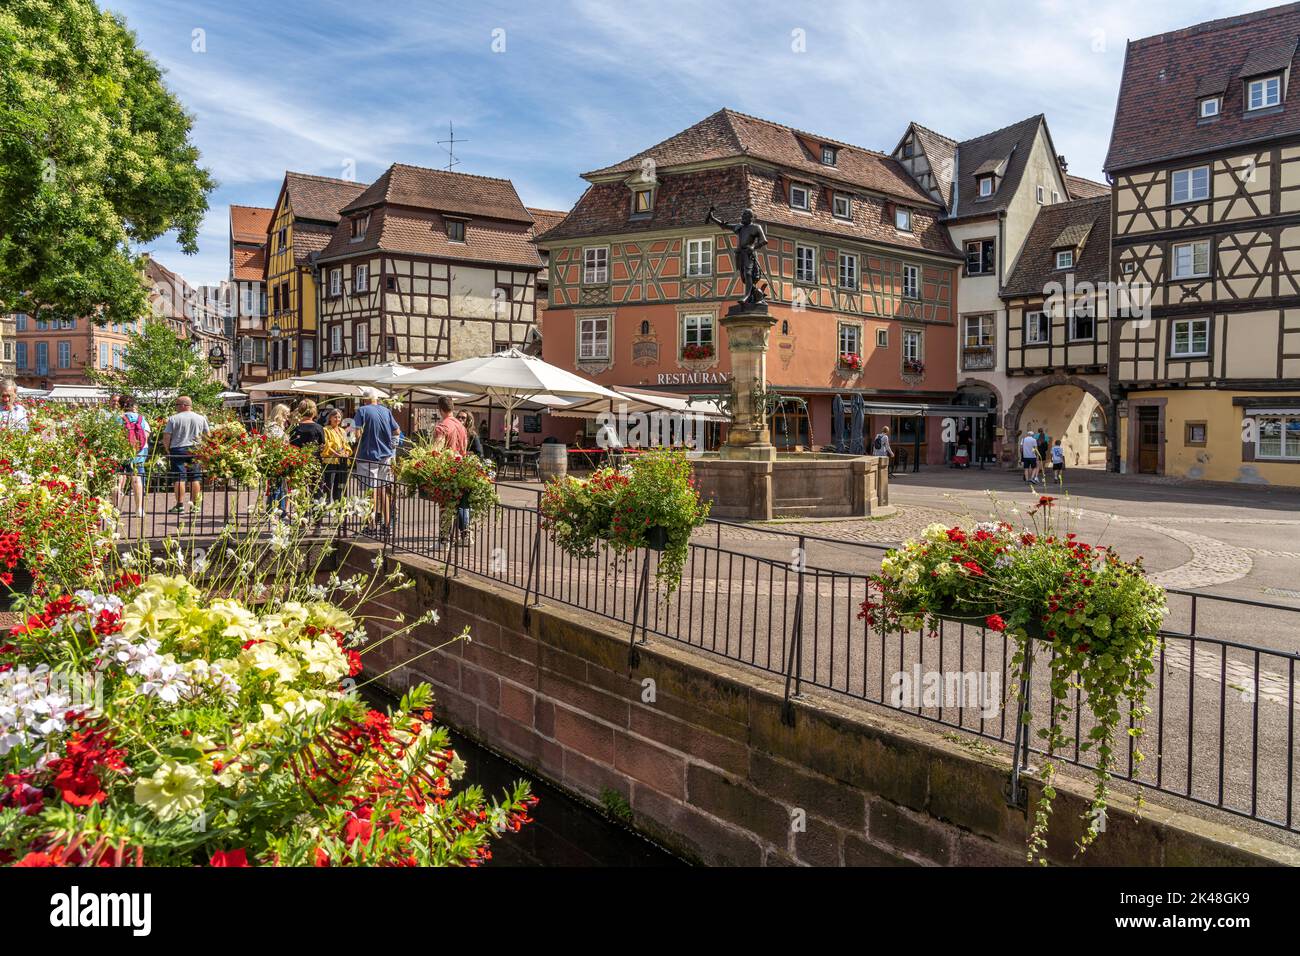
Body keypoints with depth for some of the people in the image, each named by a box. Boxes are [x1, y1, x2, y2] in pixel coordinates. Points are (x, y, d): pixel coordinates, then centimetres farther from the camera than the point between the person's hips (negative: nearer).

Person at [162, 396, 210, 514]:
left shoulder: (173, 419, -4)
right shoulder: (201, 418, 6)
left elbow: (166, 438, -6)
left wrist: (168, 450, 7)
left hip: (178, 449, -3)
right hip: (195, 450, 3)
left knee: (180, 478, -1)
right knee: (195, 478, 7)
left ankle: (180, 505, -2)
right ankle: (195, 505, 9)